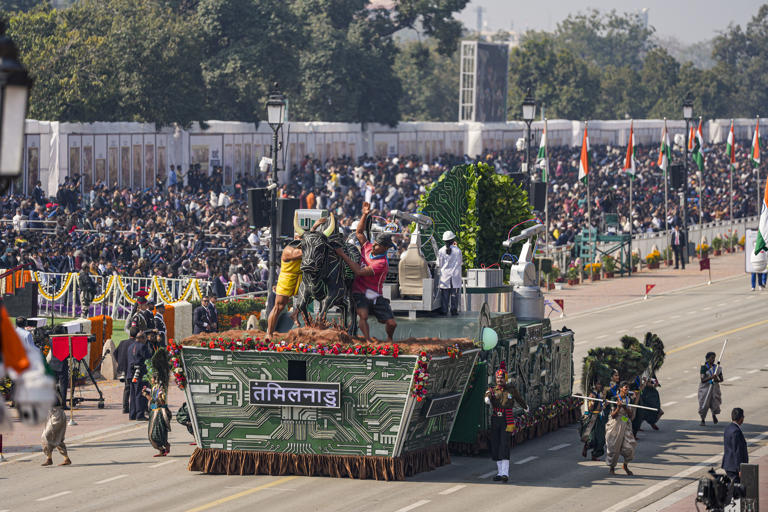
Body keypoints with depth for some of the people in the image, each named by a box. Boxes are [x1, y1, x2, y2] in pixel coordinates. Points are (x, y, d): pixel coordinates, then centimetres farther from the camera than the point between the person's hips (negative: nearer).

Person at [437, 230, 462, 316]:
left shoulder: (441, 251, -5)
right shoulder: (457, 251, -7)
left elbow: (439, 264, 0)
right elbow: (459, 263, 4)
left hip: (444, 276, 1)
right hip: (455, 276, -1)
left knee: (444, 295, 5)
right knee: (454, 294, 5)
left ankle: (444, 311, 4)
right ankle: (454, 310, 5)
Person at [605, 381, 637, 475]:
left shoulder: (629, 400, 5)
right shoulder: (615, 399, -7)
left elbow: (631, 415, 1)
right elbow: (613, 415, -8)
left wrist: (625, 407, -14)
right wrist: (619, 407, -24)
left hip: (626, 425, 3)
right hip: (615, 425, -3)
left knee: (629, 446, -7)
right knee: (614, 446, 1)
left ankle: (626, 465, 15)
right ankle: (612, 468, 17)